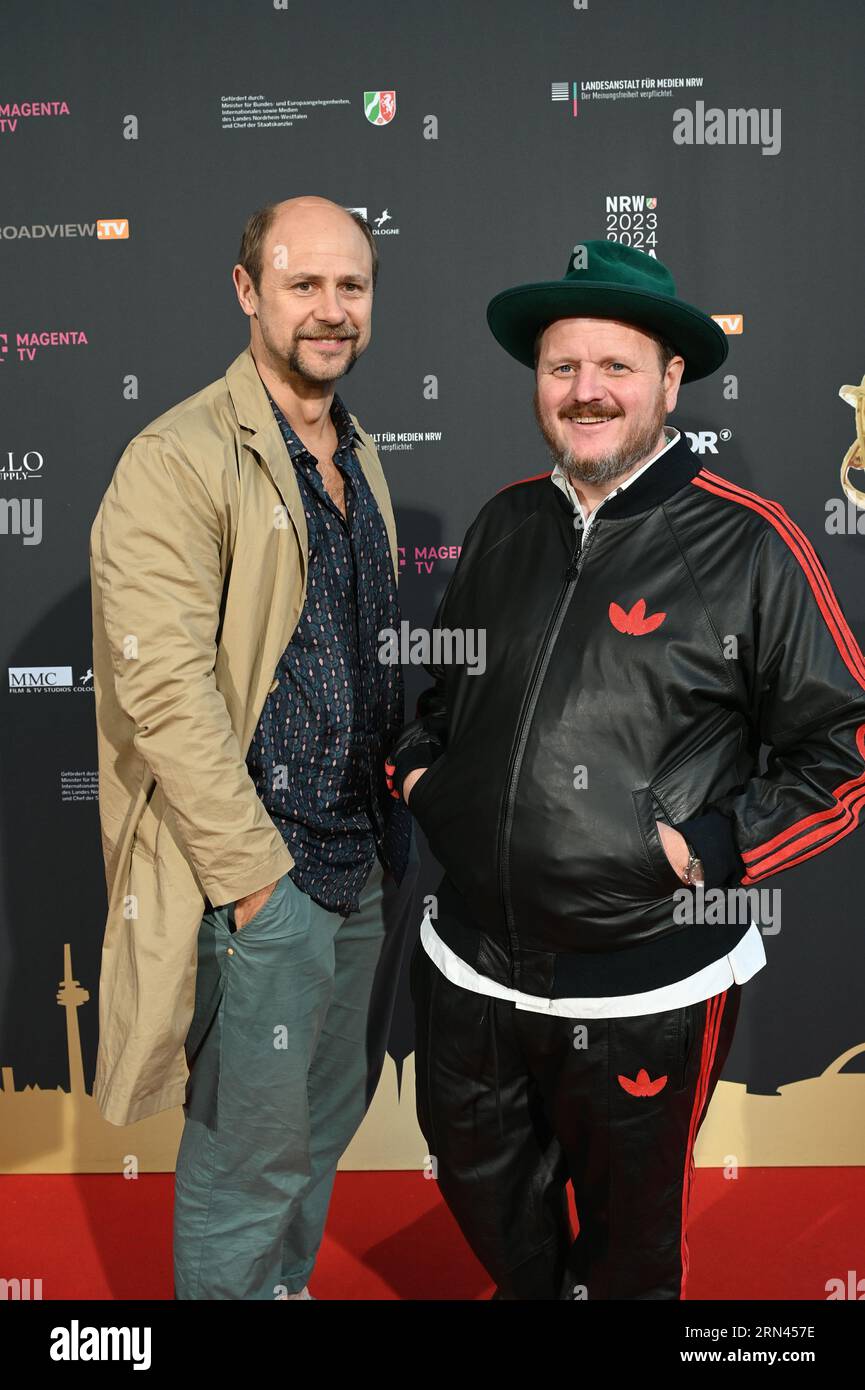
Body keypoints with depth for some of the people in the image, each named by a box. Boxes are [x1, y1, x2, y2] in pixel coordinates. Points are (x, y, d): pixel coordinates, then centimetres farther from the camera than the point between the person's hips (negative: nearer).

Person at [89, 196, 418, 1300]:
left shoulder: (357, 456, 11)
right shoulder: (179, 461, -15)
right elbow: (166, 692, -21)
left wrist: (402, 810, 11)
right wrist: (252, 875, -19)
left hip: (375, 860, 8)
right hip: (263, 877, -8)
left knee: (329, 1118, 22)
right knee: (248, 1152, 6)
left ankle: (290, 1285, 44)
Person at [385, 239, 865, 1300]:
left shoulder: (748, 544, -13)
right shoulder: (506, 521, 4)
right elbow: (438, 681, 20)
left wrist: (707, 847, -17)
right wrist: (413, 766, 4)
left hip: (643, 992, -5)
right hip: (468, 963, 5)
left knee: (630, 1247, 19)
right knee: (483, 1195, 27)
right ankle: (529, 1294, 56)